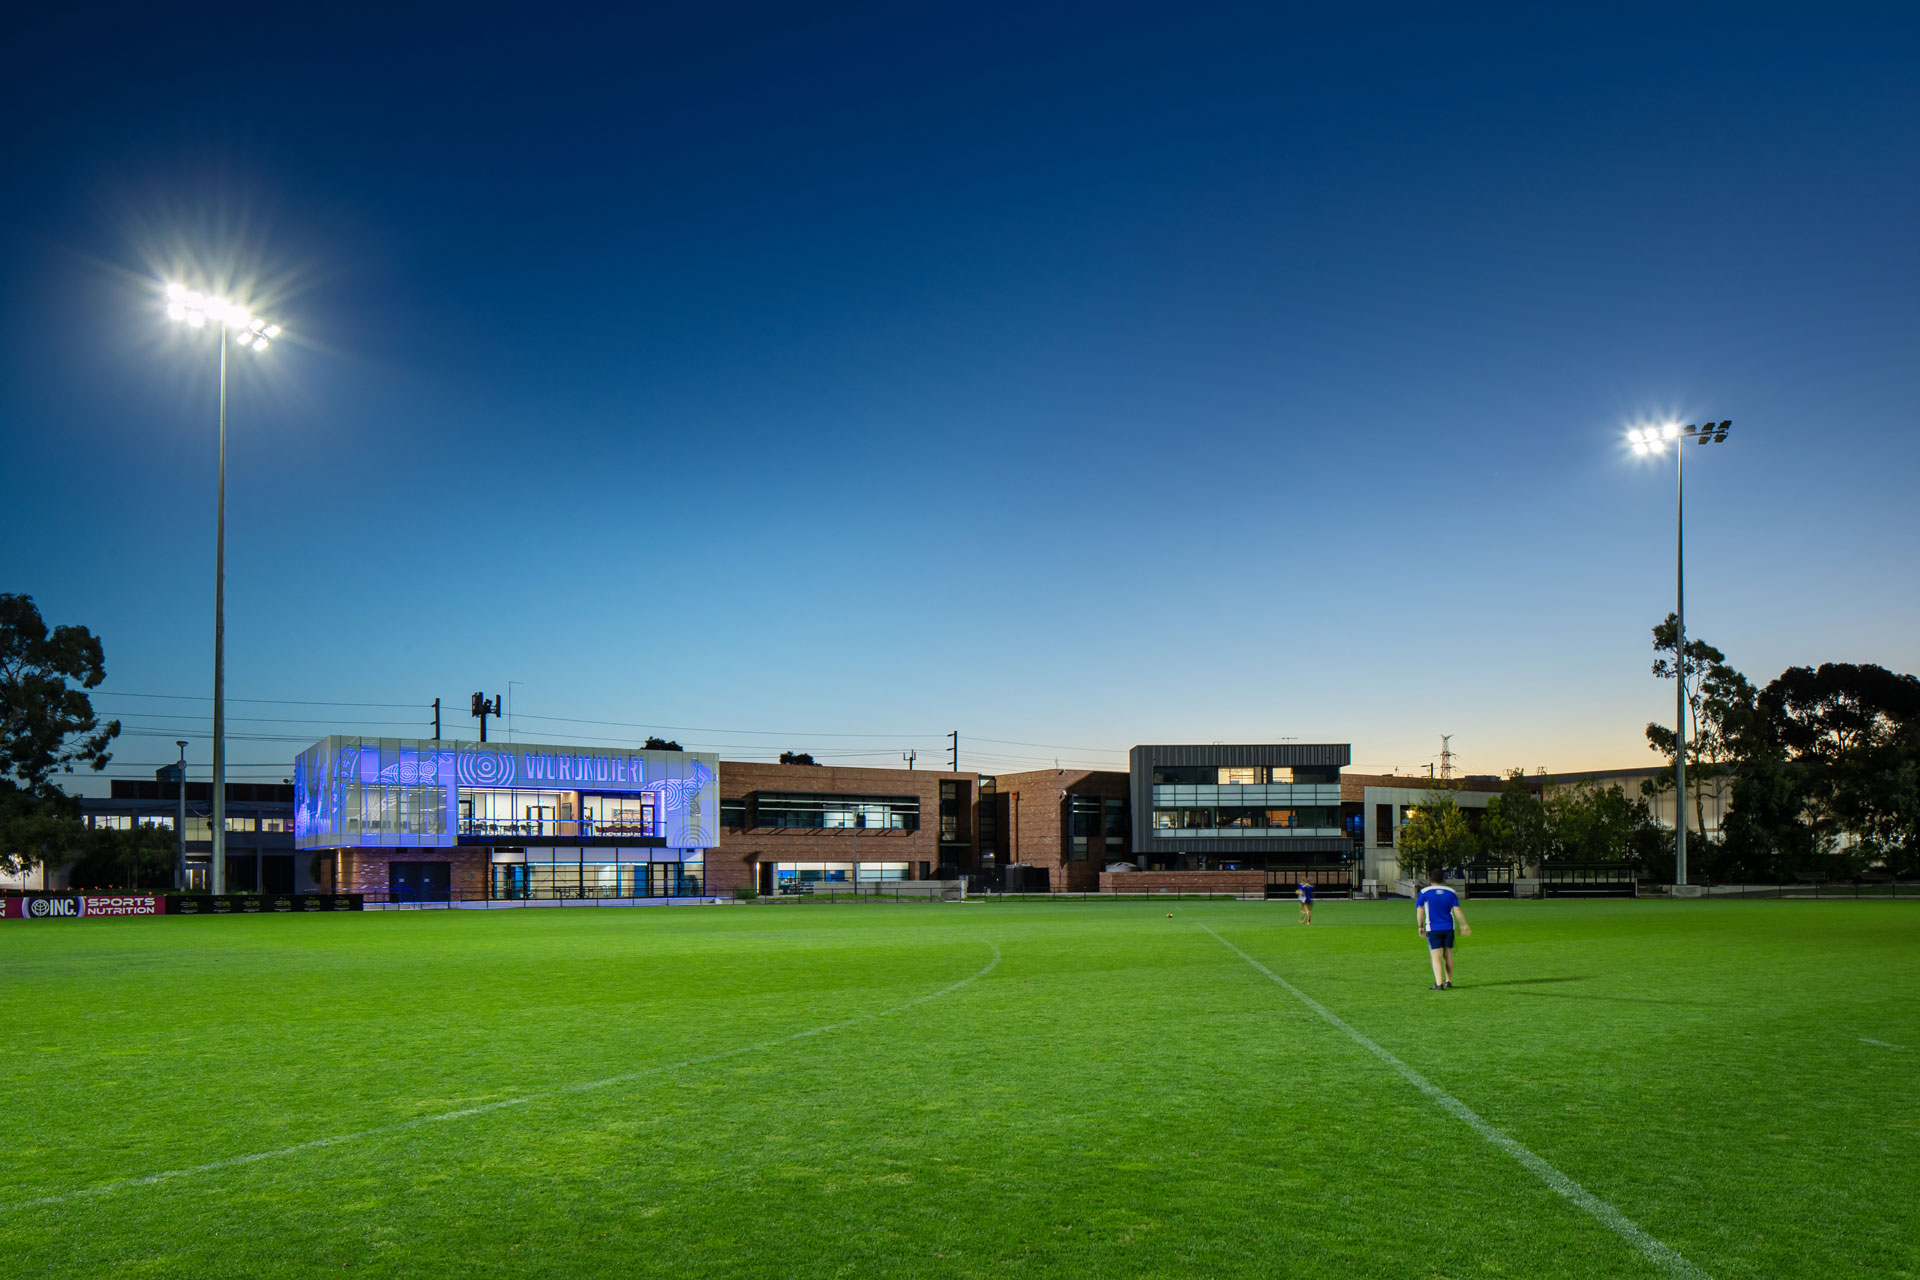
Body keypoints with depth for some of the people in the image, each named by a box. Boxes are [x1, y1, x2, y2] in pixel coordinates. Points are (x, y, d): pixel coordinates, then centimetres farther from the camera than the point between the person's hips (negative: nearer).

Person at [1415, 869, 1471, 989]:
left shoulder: (1424, 892, -2)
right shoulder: (1450, 892, 3)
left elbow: (1419, 910, -3)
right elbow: (1457, 909, 0)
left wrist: (1421, 926, 5)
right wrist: (1464, 925, 6)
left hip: (1432, 928, -3)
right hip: (1448, 927, 3)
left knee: (1436, 956, -4)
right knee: (1448, 954, 14)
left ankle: (1439, 984, -13)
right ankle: (1448, 982, 20)